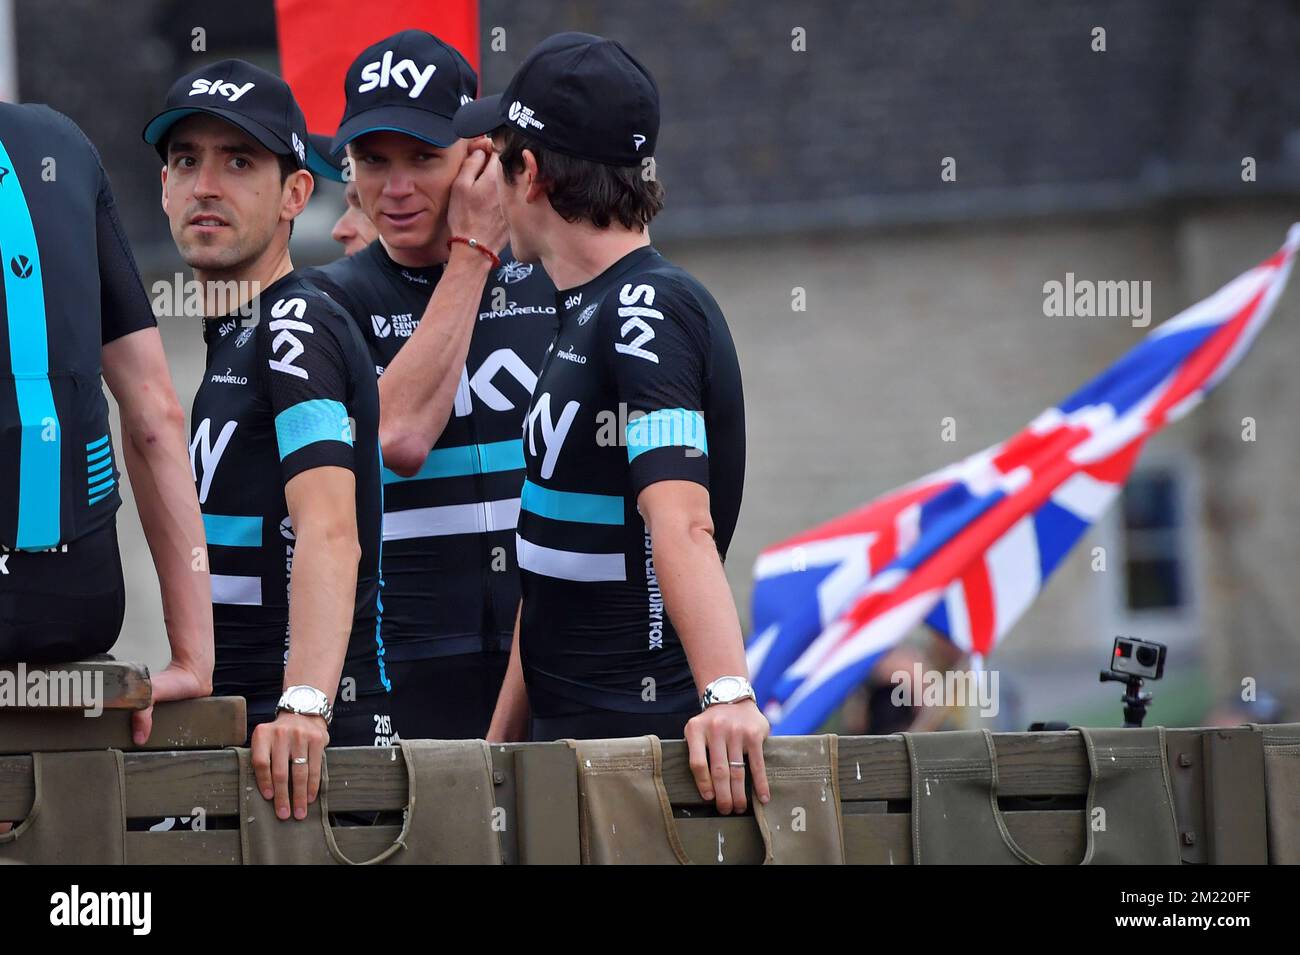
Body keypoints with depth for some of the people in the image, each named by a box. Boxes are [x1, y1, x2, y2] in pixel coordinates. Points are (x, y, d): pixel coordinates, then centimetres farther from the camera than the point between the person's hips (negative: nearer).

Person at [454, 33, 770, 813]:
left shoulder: (646, 309, -13)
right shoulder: (583, 316, 17)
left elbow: (682, 522, -28)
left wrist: (726, 691, -39)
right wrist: (499, 746, 19)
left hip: (642, 740, -9)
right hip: (565, 736, 9)